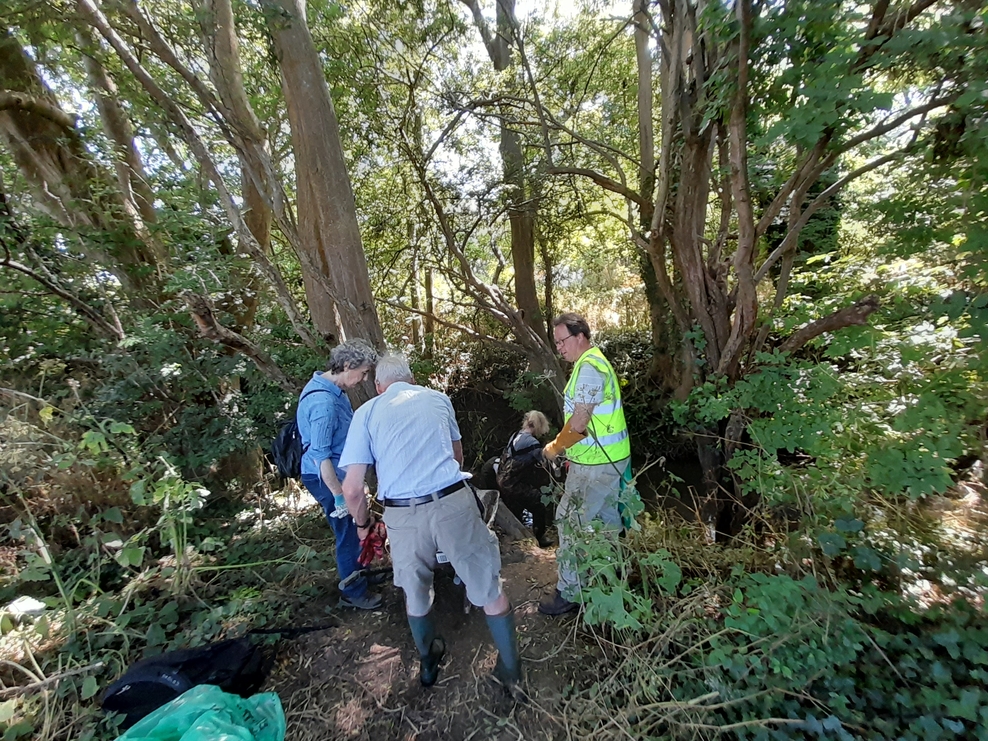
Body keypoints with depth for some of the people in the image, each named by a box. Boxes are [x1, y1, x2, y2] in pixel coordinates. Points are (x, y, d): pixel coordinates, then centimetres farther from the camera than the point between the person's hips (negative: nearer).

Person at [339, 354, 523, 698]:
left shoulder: (367, 412, 6)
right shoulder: (437, 398, 11)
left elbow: (352, 488, 0)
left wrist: (363, 522, 19)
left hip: (402, 514, 1)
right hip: (453, 503, 0)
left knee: (415, 594, 27)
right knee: (488, 588, 18)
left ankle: (428, 663, 51)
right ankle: (511, 671, 34)